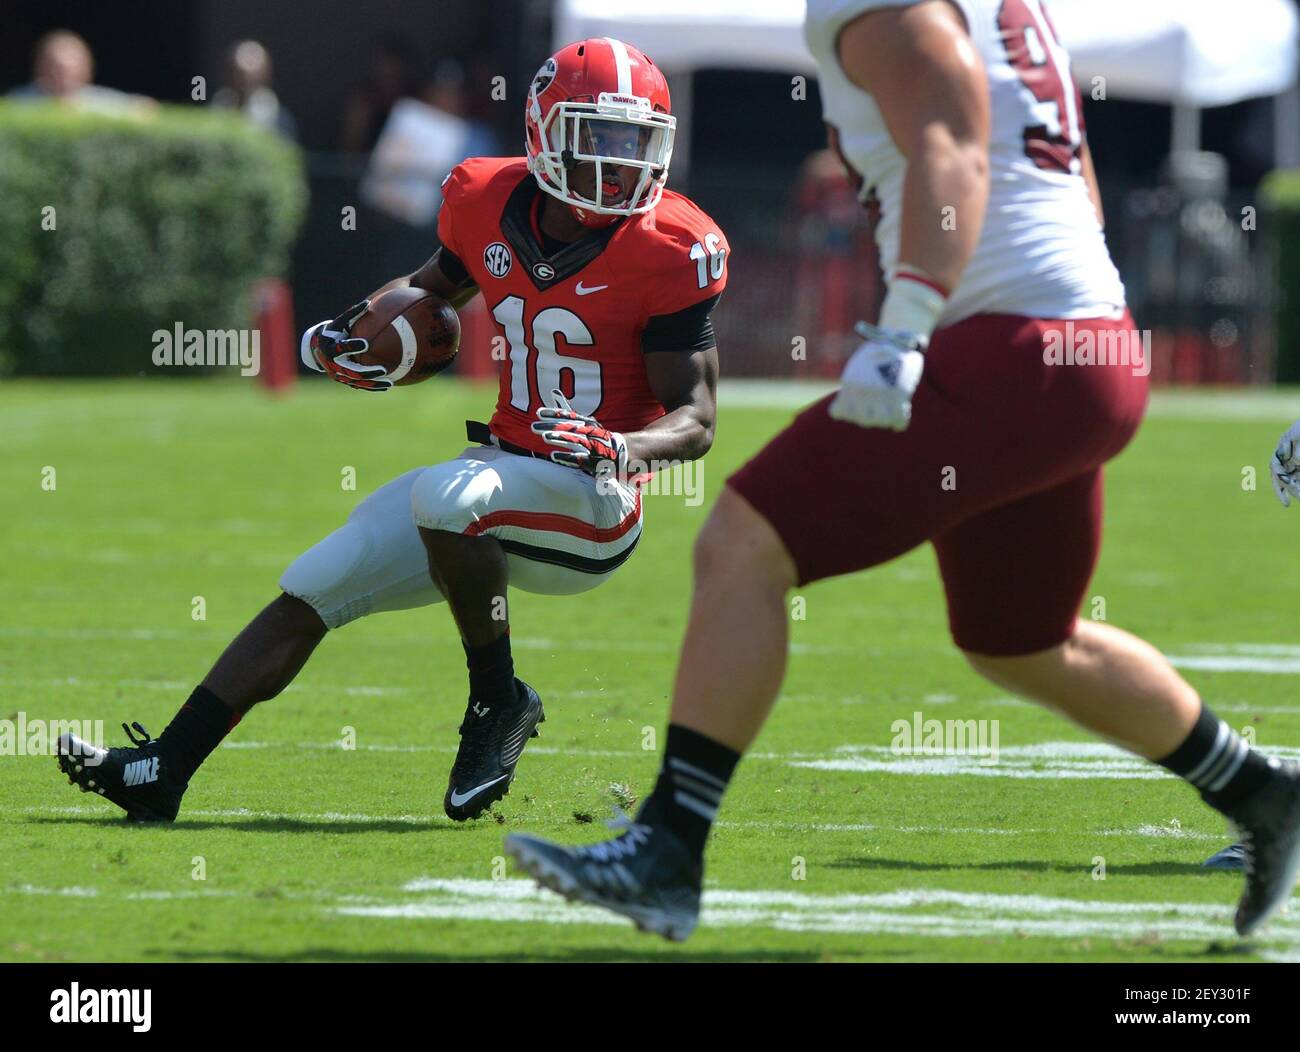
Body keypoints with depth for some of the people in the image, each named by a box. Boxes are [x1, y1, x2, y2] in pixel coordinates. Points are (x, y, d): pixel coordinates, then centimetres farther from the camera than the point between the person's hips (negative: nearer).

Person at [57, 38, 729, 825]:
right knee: (310, 593, 3)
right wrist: (355, 328, 8)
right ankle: (159, 775, 7)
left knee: (449, 497, -35)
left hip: (593, 504, -7)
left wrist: (622, 450, -31)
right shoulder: (491, 204, 2)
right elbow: (436, 286, 25)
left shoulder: (669, 250, -14)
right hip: (506, 470, 7)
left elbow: (695, 419, -12)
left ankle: (499, 703, -14)